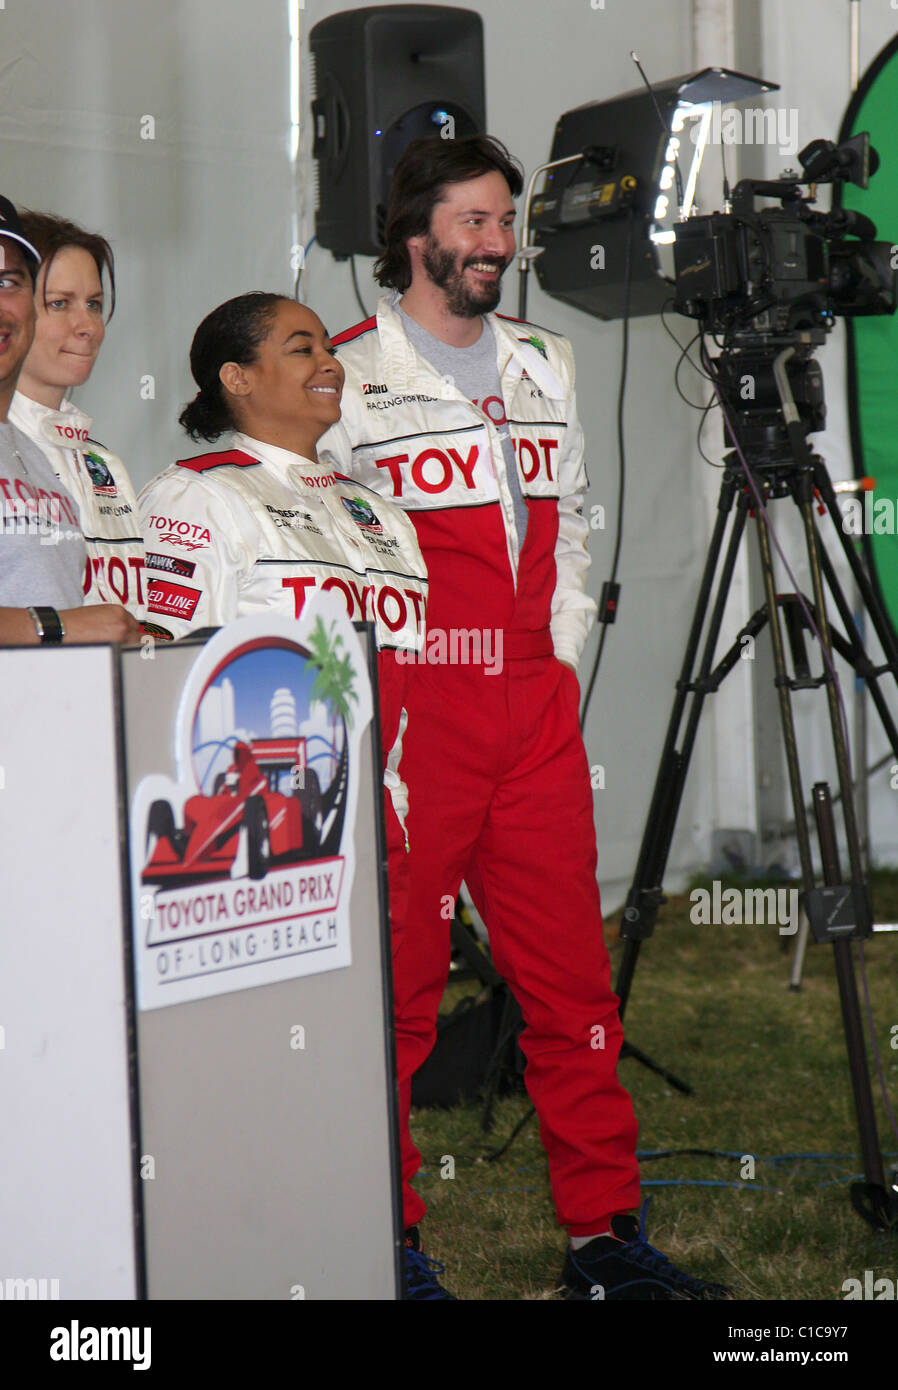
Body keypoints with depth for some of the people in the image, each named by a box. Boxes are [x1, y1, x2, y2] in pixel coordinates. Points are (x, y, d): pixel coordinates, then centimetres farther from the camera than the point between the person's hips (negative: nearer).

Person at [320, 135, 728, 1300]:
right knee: (396, 994, -1)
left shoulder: (543, 364, 17)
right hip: (407, 717, -5)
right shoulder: (348, 376, -2)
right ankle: (383, 1239, 10)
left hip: (537, 720, 5)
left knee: (573, 980, 7)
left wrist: (562, 654, 13)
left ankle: (606, 1234, 15)